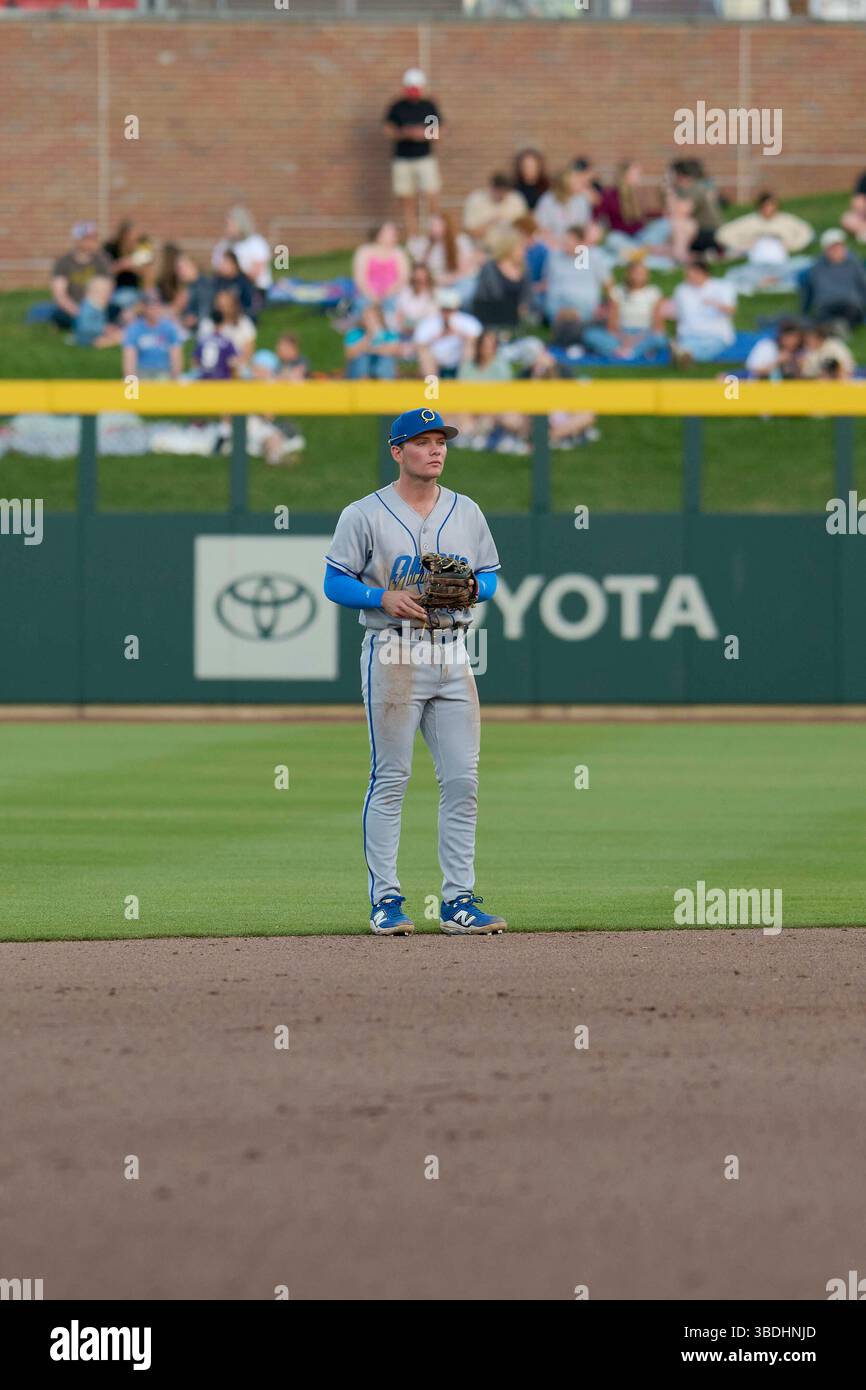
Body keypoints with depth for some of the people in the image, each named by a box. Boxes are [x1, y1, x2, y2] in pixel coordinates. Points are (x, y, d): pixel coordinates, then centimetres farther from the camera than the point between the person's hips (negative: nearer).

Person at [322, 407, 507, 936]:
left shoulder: (467, 513, 13)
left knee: (463, 782, 0)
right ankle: (386, 900, 0)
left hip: (452, 654, 4)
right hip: (393, 653, -4)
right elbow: (336, 581, 0)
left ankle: (459, 902, 4)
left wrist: (472, 587, -4)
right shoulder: (364, 515, 0)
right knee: (390, 780, -4)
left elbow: (491, 575, 19)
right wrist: (385, 598, -16)